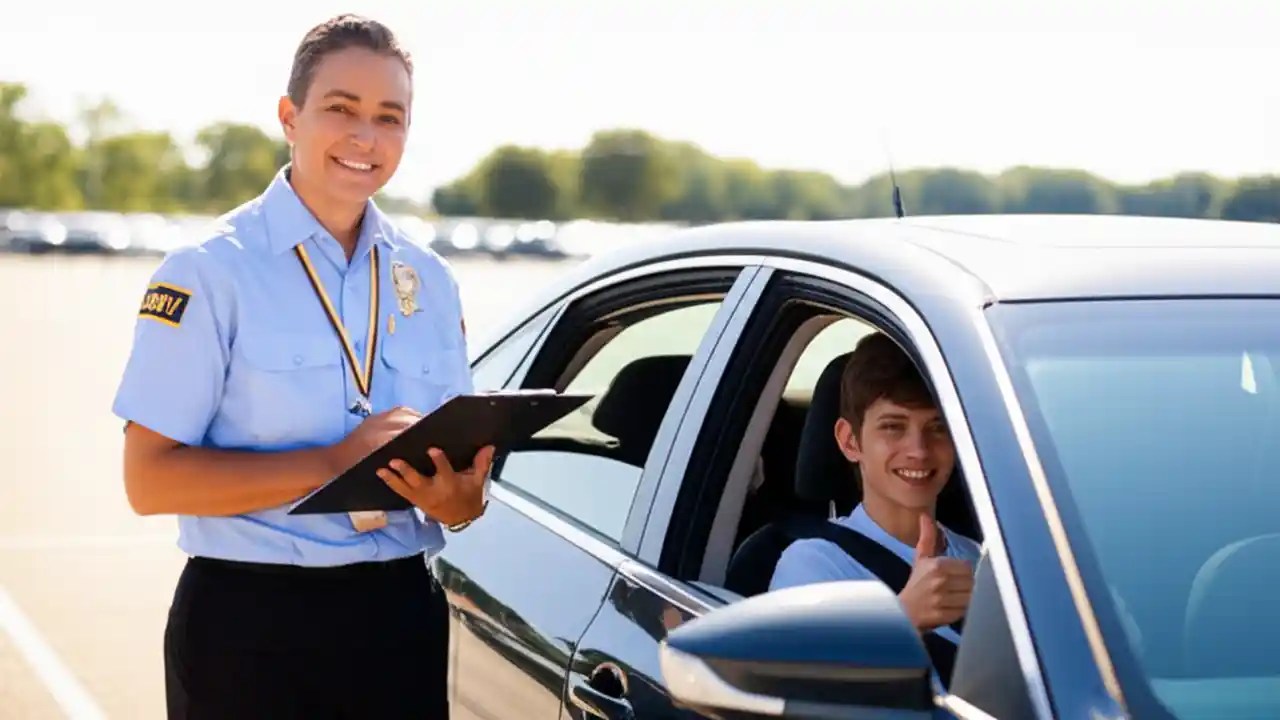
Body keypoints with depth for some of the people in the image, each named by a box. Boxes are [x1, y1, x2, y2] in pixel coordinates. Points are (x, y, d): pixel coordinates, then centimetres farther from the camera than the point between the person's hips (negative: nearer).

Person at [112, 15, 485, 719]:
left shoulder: (428, 279, 7)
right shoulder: (210, 271, -8)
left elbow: (463, 489, 11)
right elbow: (151, 478, -13)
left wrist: (453, 495, -12)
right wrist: (334, 463, -22)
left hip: (401, 616, 4)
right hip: (249, 628, -4)